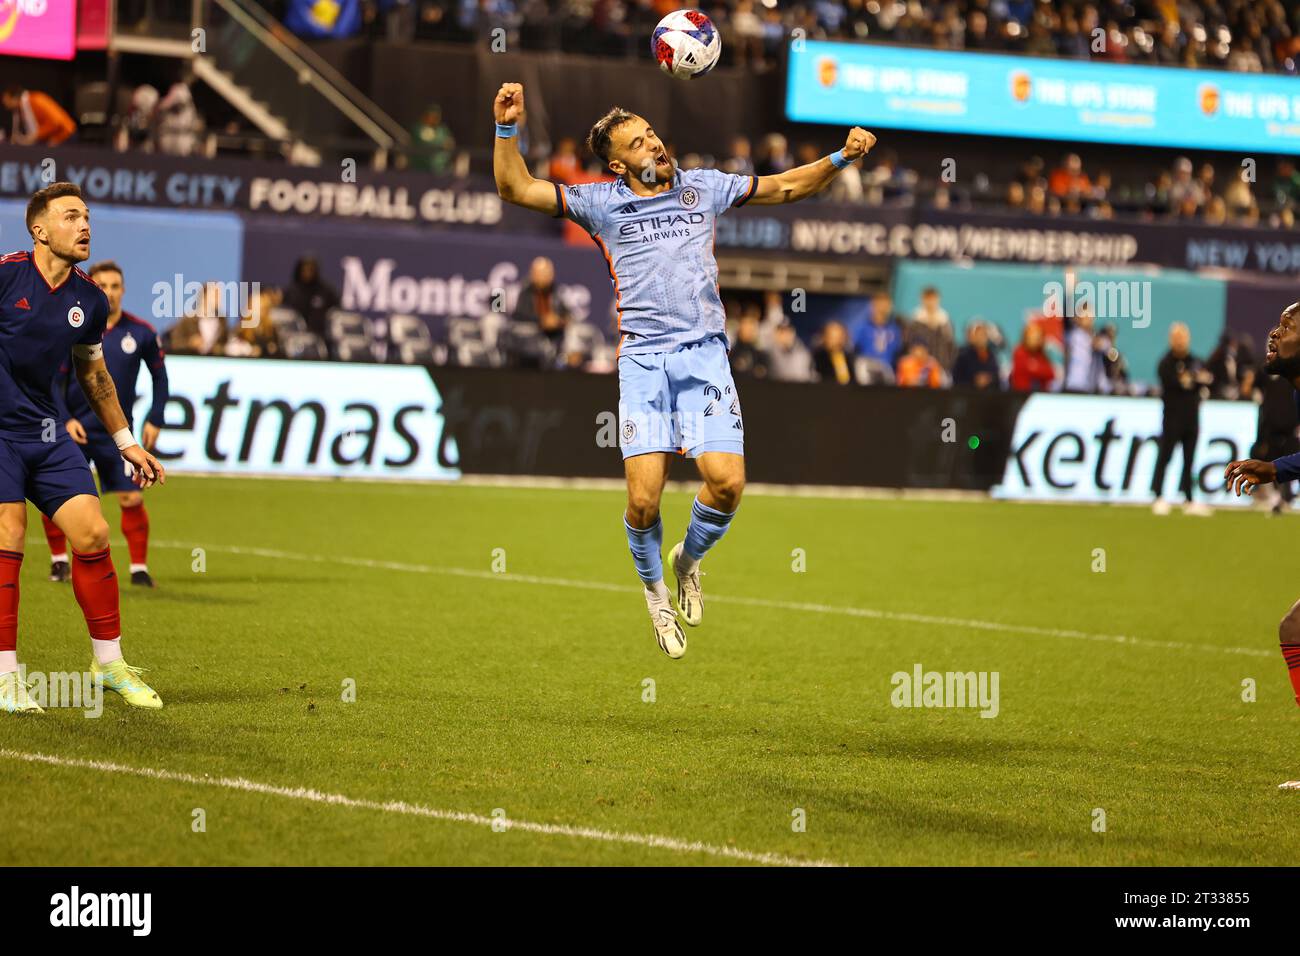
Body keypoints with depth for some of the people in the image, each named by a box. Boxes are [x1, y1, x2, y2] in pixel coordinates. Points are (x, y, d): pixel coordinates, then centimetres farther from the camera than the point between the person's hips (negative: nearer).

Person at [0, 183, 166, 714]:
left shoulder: (90, 300, 5)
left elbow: (93, 374, 21)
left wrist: (126, 442, 24)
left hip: (46, 431, 6)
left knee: (93, 535, -2)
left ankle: (109, 662, 13)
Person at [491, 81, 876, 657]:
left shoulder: (703, 187, 15)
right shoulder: (602, 203, 9)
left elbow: (785, 187, 22)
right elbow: (516, 189, 4)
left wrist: (841, 159, 8)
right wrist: (508, 128, -10)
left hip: (704, 351, 1)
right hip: (643, 357, -1)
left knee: (726, 482, -14)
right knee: (643, 498, -12)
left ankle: (688, 559, 19)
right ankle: (654, 589, 19)